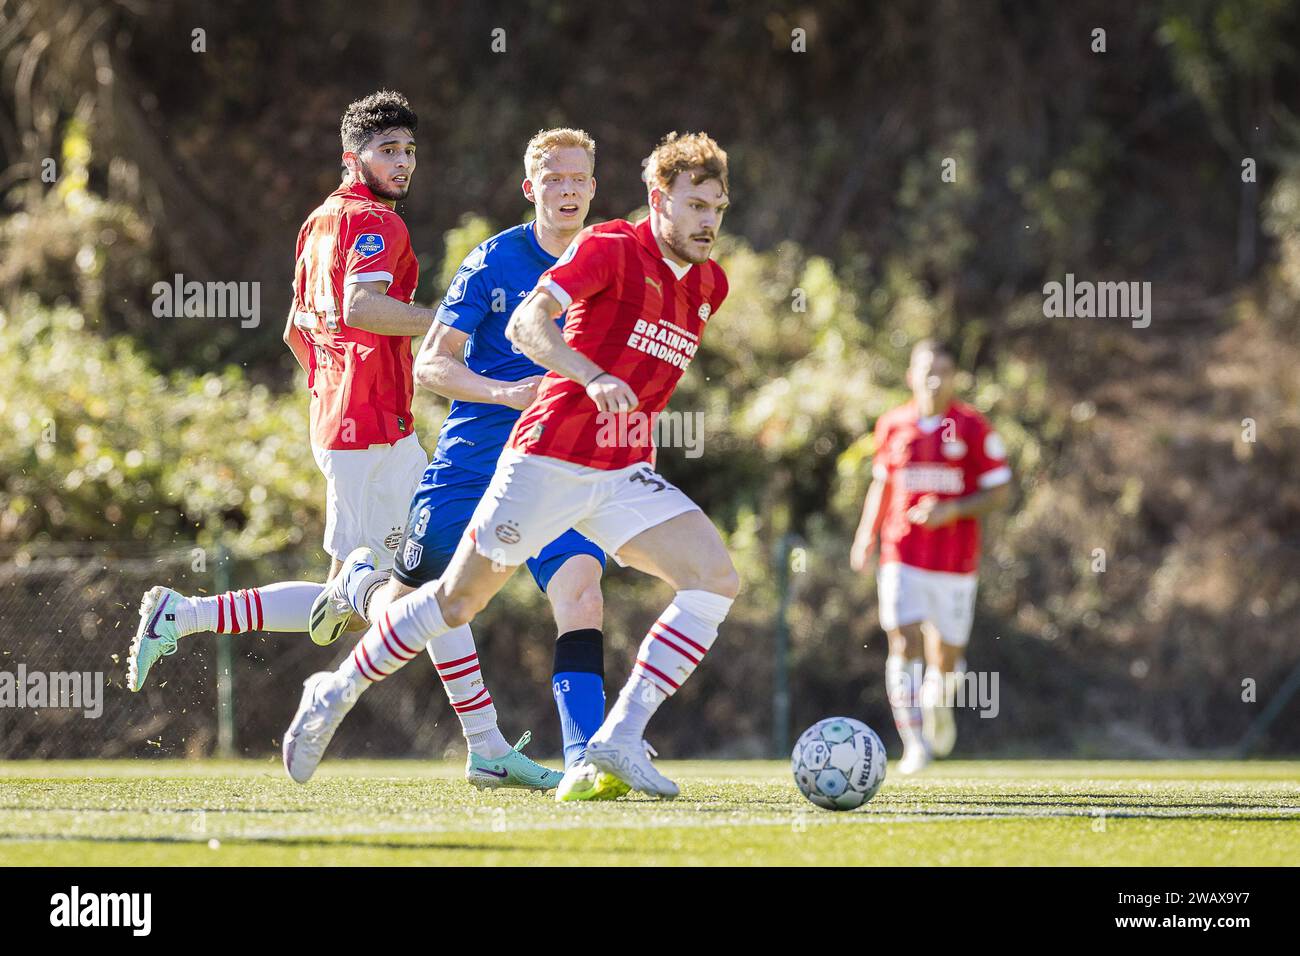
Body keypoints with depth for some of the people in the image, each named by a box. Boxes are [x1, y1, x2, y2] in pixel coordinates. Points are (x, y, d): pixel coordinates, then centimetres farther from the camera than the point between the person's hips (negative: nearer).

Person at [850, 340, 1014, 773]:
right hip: (902, 556, 1)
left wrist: (951, 510, -16)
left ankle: (939, 701, 40)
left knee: (946, 656, 5)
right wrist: (866, 535, 10)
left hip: (955, 562, -1)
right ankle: (915, 743, -14)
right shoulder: (893, 425, 6)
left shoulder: (972, 428, -2)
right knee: (904, 644, -16)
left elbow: (1000, 492, -2)